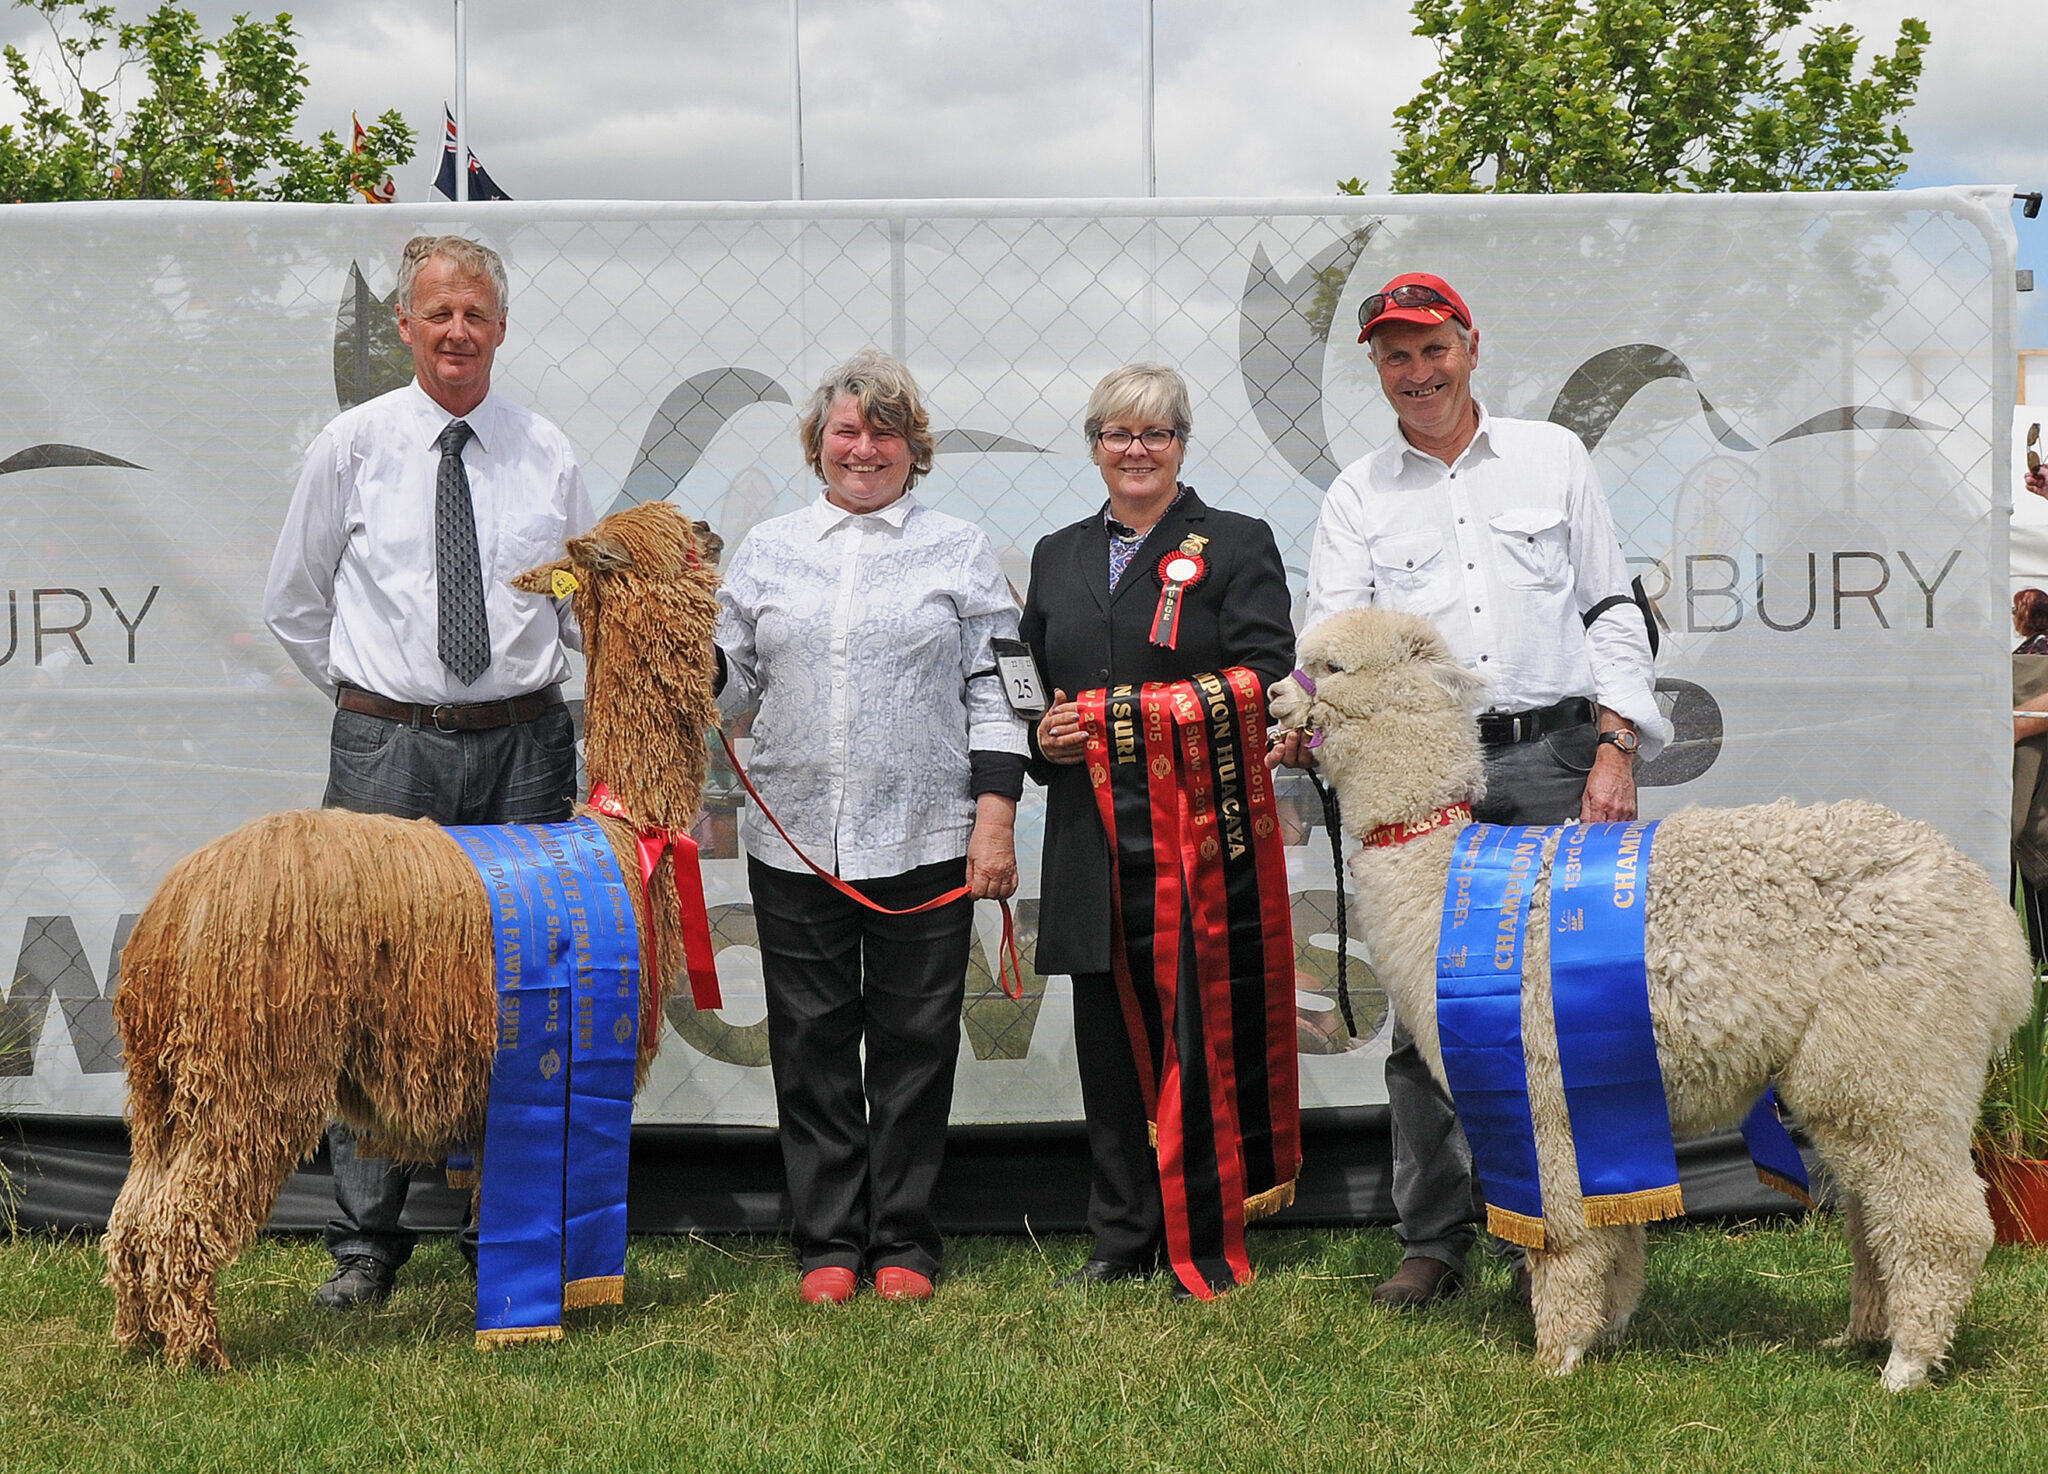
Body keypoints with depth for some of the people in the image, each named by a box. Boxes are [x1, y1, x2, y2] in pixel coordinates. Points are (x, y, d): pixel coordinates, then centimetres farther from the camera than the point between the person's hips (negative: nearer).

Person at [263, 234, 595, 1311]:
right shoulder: (352, 445, 4)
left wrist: (538, 702, 6)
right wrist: (370, 697, 7)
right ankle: (364, 1242, 8)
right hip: (388, 748, -1)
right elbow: (292, 604, 12)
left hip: (523, 746, 2)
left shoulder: (548, 454, 8)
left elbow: (586, 611, 18)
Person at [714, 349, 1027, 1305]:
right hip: (795, 842, 2)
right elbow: (725, 683, 14)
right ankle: (828, 1244, 16)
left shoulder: (959, 552, 7)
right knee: (812, 1046, 5)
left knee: (914, 1044, 4)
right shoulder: (766, 552, 12)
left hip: (925, 842, -1)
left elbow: (993, 693, 4)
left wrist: (995, 817, -4)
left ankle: (904, 1243, 15)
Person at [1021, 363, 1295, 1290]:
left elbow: (1265, 682, -6)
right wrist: (1043, 736, -1)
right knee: (1107, 1038, 5)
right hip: (1091, 833, 4)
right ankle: (1121, 1241, 14)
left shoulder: (1237, 546, 4)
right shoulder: (1057, 556, 19)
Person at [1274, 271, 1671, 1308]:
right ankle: (1433, 1241, 13)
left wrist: (1615, 749, 1)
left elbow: (1611, 613, 12)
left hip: (1553, 758, 0)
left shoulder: (1552, 457, 13)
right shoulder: (1357, 497, 13)